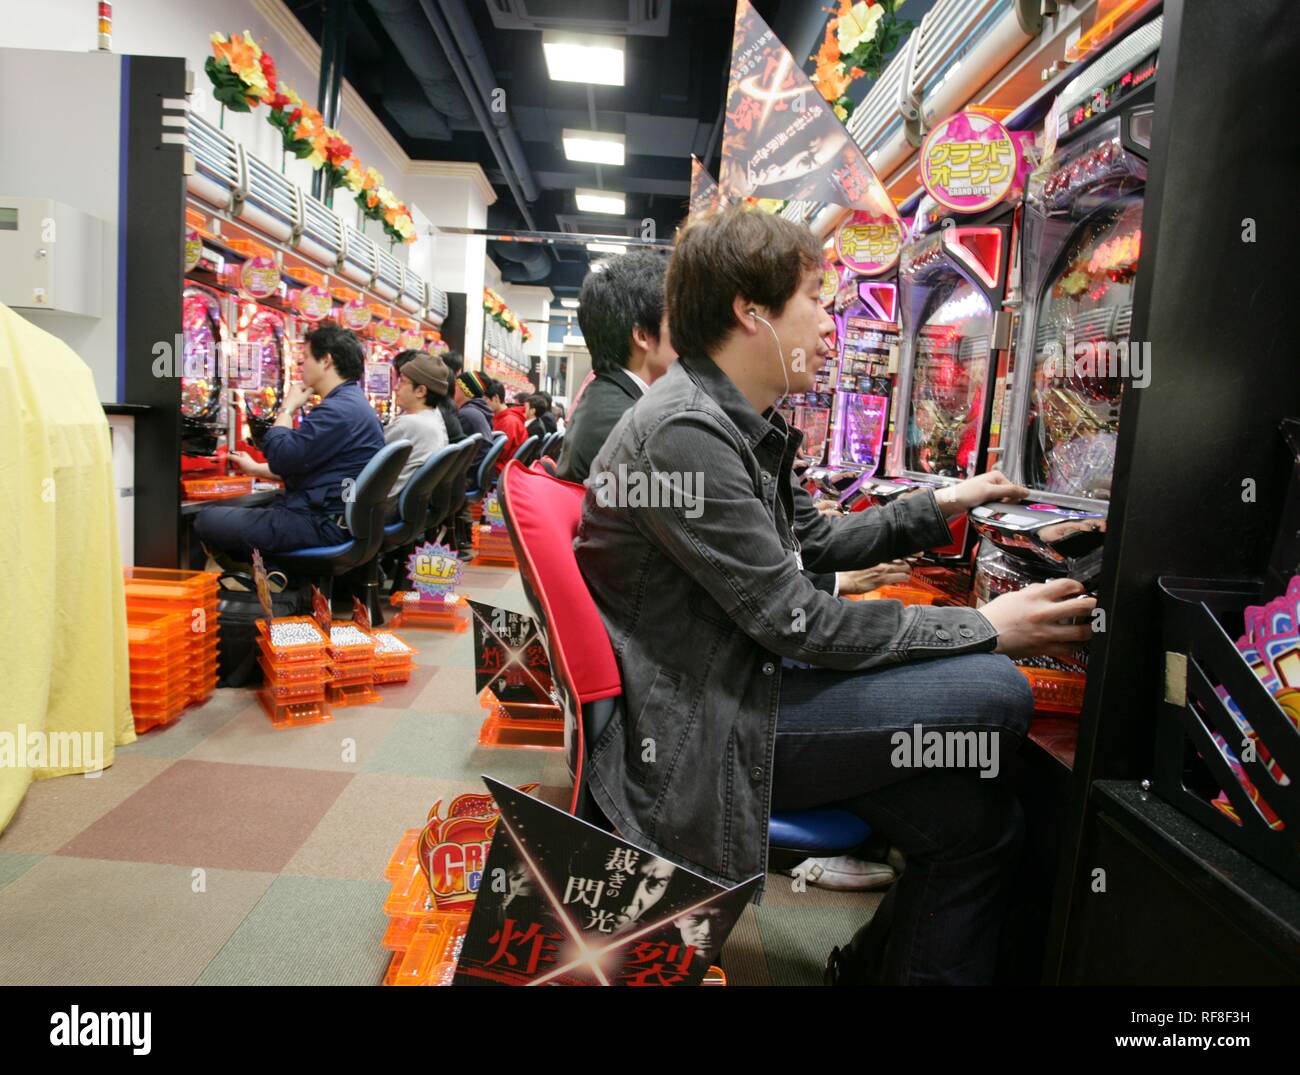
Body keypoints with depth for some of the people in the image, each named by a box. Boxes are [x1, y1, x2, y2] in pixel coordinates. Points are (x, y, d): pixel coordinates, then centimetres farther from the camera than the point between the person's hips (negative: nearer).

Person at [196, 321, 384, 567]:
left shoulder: (339, 410, -19)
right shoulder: (349, 403, 16)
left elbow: (281, 458, -20)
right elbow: (300, 464, 26)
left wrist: (287, 409, -6)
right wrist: (256, 469, 28)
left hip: (321, 525, -11)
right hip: (323, 512, 11)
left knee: (208, 520, -7)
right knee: (222, 511, 25)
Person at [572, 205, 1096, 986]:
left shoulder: (743, 424, 11)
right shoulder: (683, 431, -22)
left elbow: (813, 541, 22)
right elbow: (797, 623, -21)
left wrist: (939, 509, 20)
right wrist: (986, 629, -13)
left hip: (733, 686, 10)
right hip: (695, 736, -9)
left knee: (984, 821, 4)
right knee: (995, 693, -15)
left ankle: (875, 963, 27)